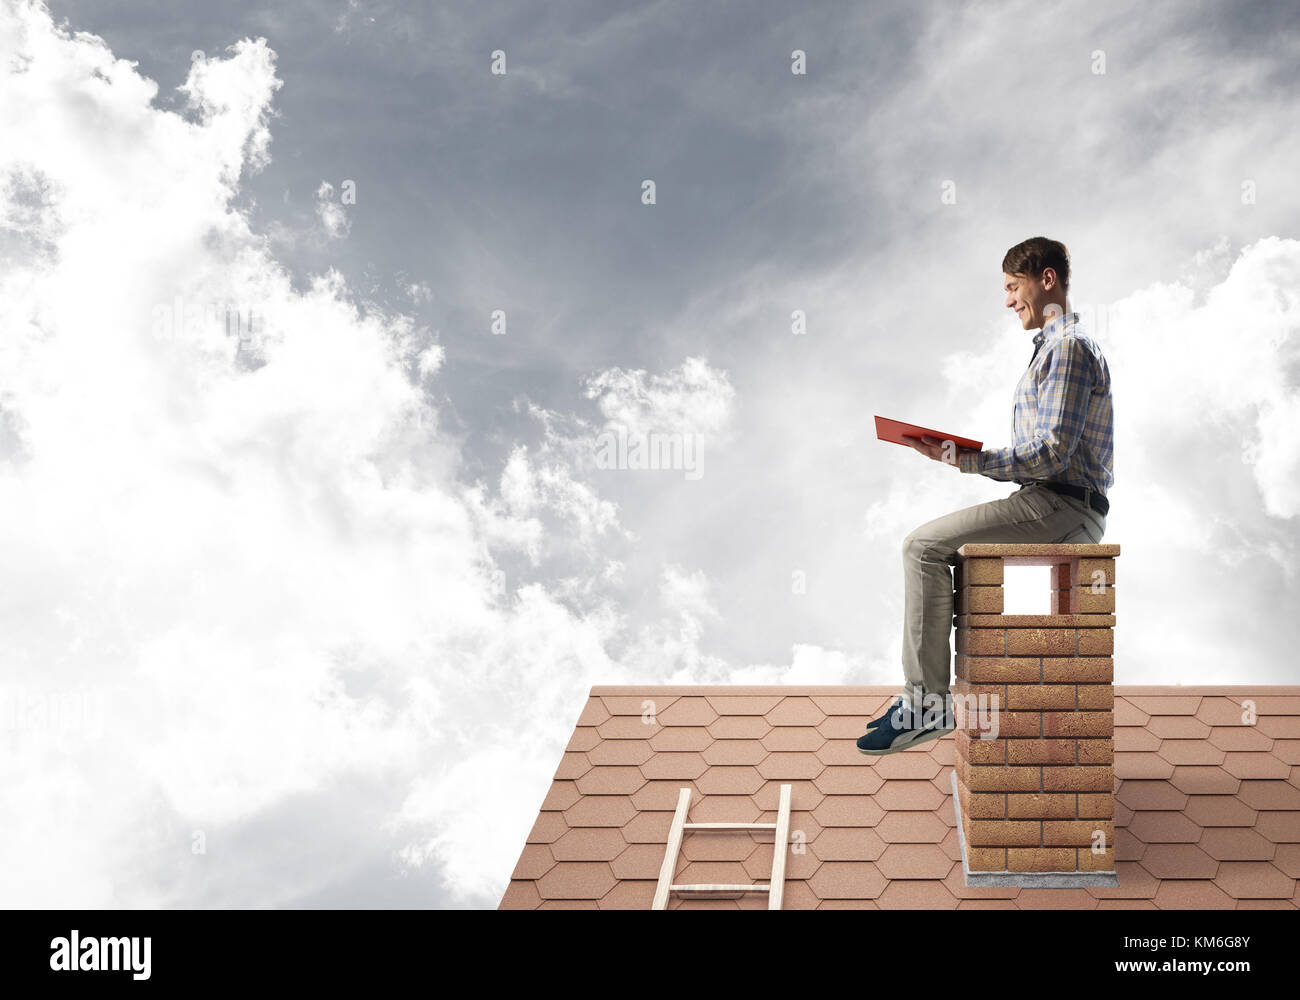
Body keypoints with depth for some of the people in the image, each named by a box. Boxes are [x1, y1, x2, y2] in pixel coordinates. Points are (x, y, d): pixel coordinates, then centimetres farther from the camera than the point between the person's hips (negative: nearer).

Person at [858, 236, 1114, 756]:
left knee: (925, 546, -17)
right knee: (927, 544, 13)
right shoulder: (1056, 345, 23)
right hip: (1053, 504, 11)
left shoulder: (1069, 347, -12)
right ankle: (923, 695, 9)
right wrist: (963, 454, 10)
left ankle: (929, 702, -14)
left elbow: (1051, 454, -21)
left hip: (1062, 507, -11)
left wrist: (964, 459, -19)